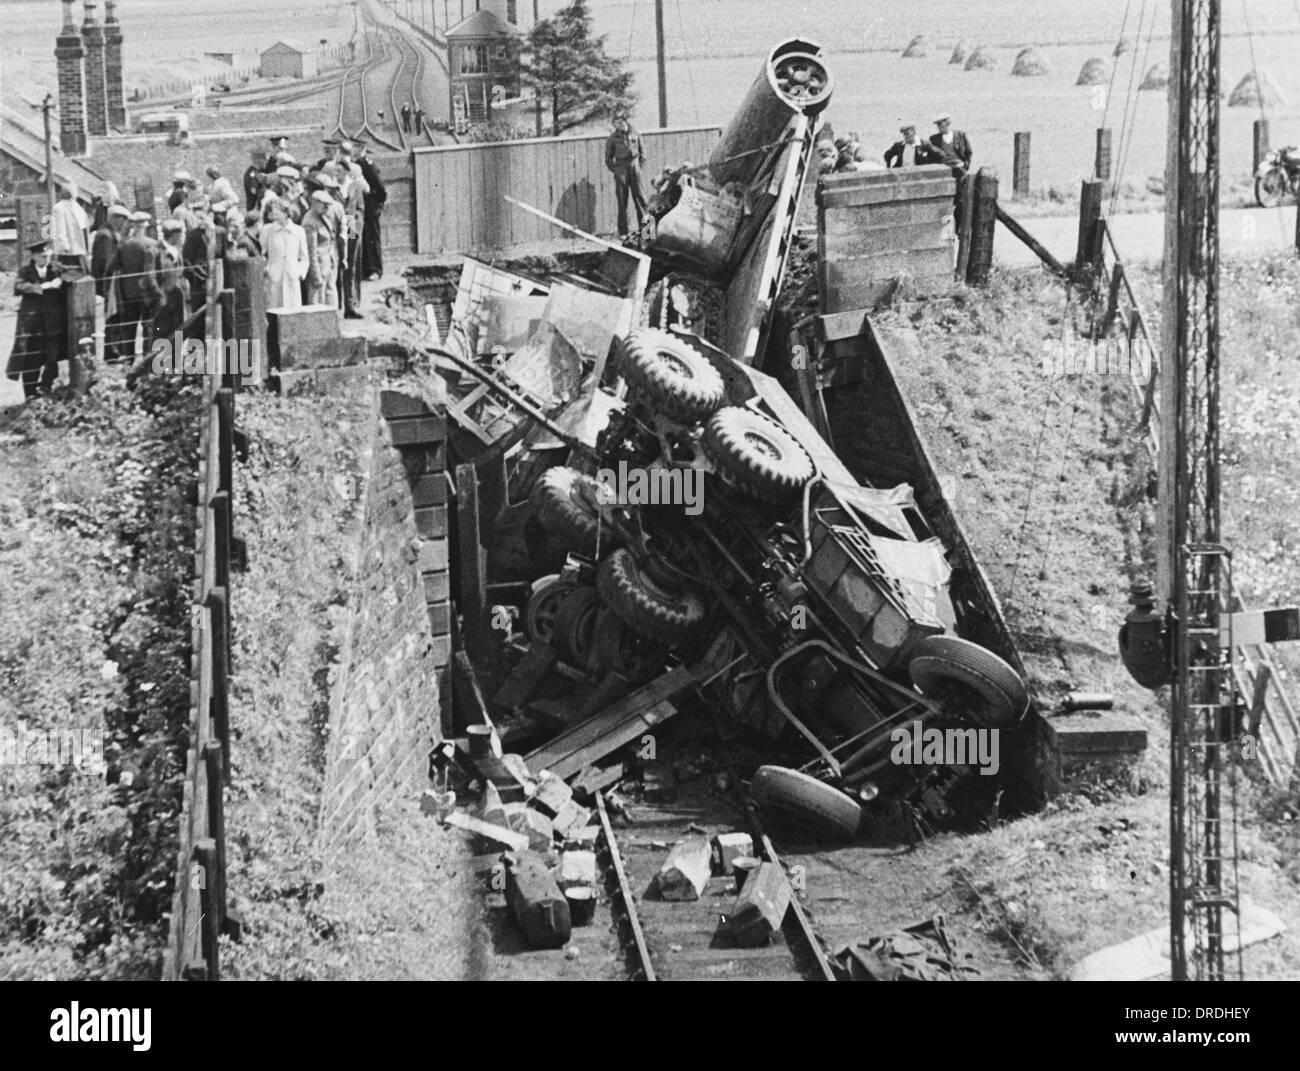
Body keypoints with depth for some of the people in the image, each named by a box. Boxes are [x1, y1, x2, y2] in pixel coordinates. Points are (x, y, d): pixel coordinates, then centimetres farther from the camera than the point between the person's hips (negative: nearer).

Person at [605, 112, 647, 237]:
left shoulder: (635, 134, 5)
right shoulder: (613, 137, 0)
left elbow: (642, 151, 14)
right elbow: (608, 156, 5)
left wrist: (641, 165, 5)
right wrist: (614, 169, -2)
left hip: (635, 168, 2)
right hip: (621, 169, -2)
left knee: (639, 197, 1)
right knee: (622, 200, -2)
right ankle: (623, 232, 1)